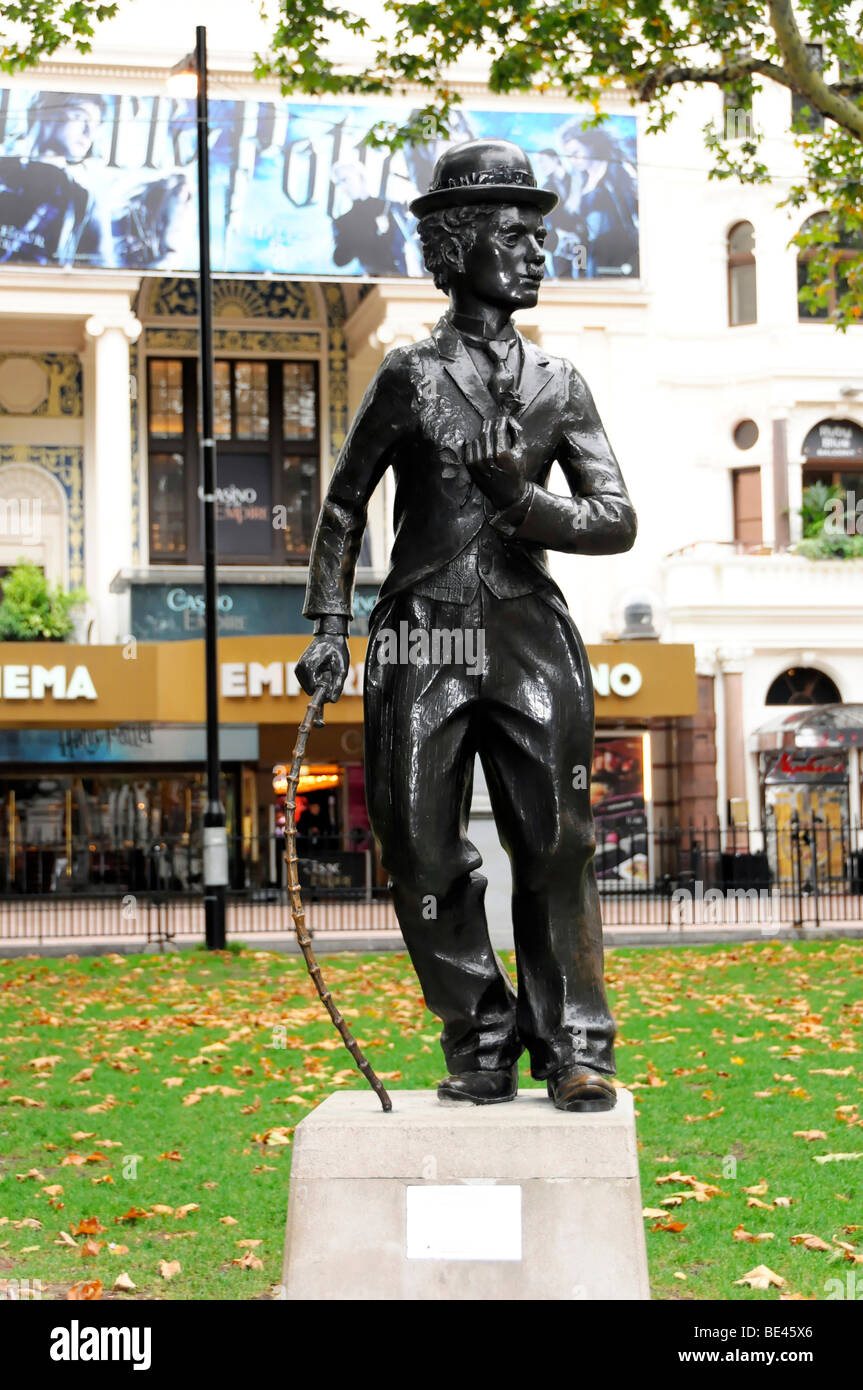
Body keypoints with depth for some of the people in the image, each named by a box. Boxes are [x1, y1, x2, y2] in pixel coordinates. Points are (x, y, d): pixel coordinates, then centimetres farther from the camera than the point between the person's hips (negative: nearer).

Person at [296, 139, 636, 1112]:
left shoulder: (558, 388, 11)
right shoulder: (411, 377, 5)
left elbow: (618, 522, 8)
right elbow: (343, 506, 11)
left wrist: (529, 505, -9)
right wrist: (328, 626, 4)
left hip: (528, 634, 1)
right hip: (423, 638, -1)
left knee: (556, 845, -5)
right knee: (424, 854, -2)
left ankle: (574, 1047, 3)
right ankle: (481, 1045, 10)